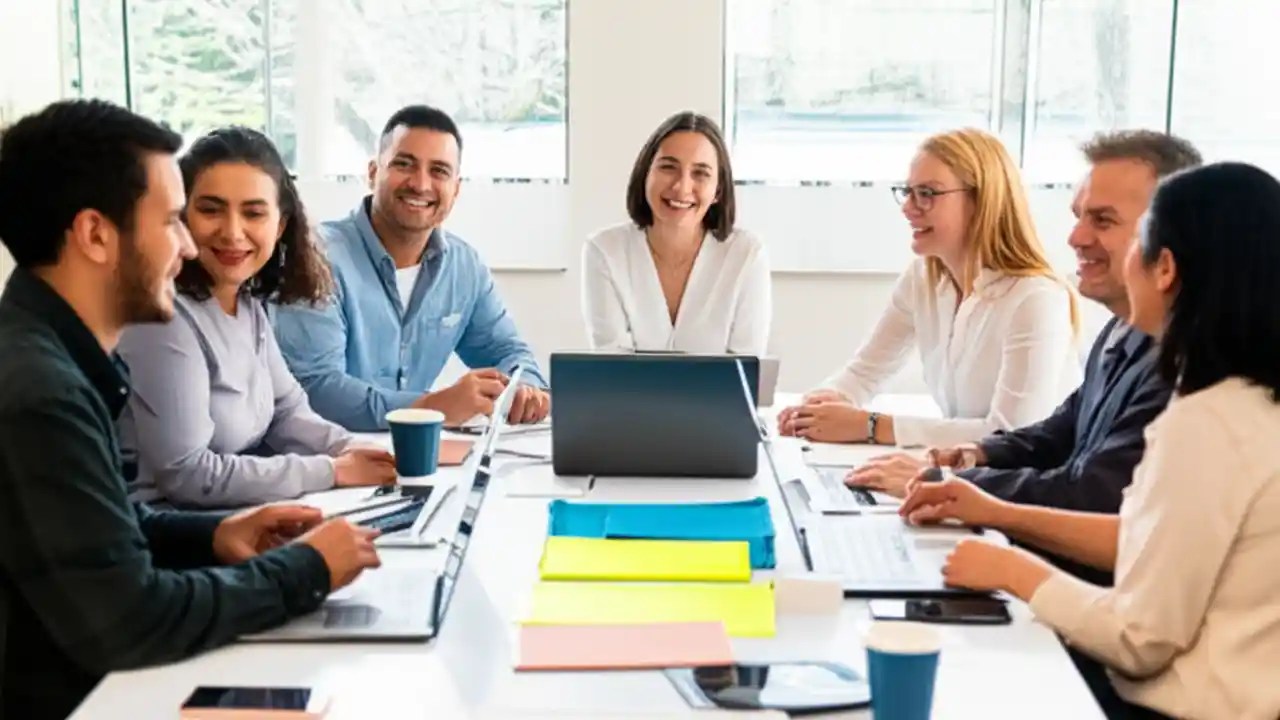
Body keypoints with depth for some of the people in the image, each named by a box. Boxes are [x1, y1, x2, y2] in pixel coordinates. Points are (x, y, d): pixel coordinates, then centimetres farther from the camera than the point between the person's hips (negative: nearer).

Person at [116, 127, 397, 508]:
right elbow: (186, 476, -22)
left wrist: (352, 450, -7)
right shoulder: (165, 315, -21)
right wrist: (332, 470, -17)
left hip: (233, 520, 8)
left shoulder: (249, 303, 5)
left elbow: (286, 411, 14)